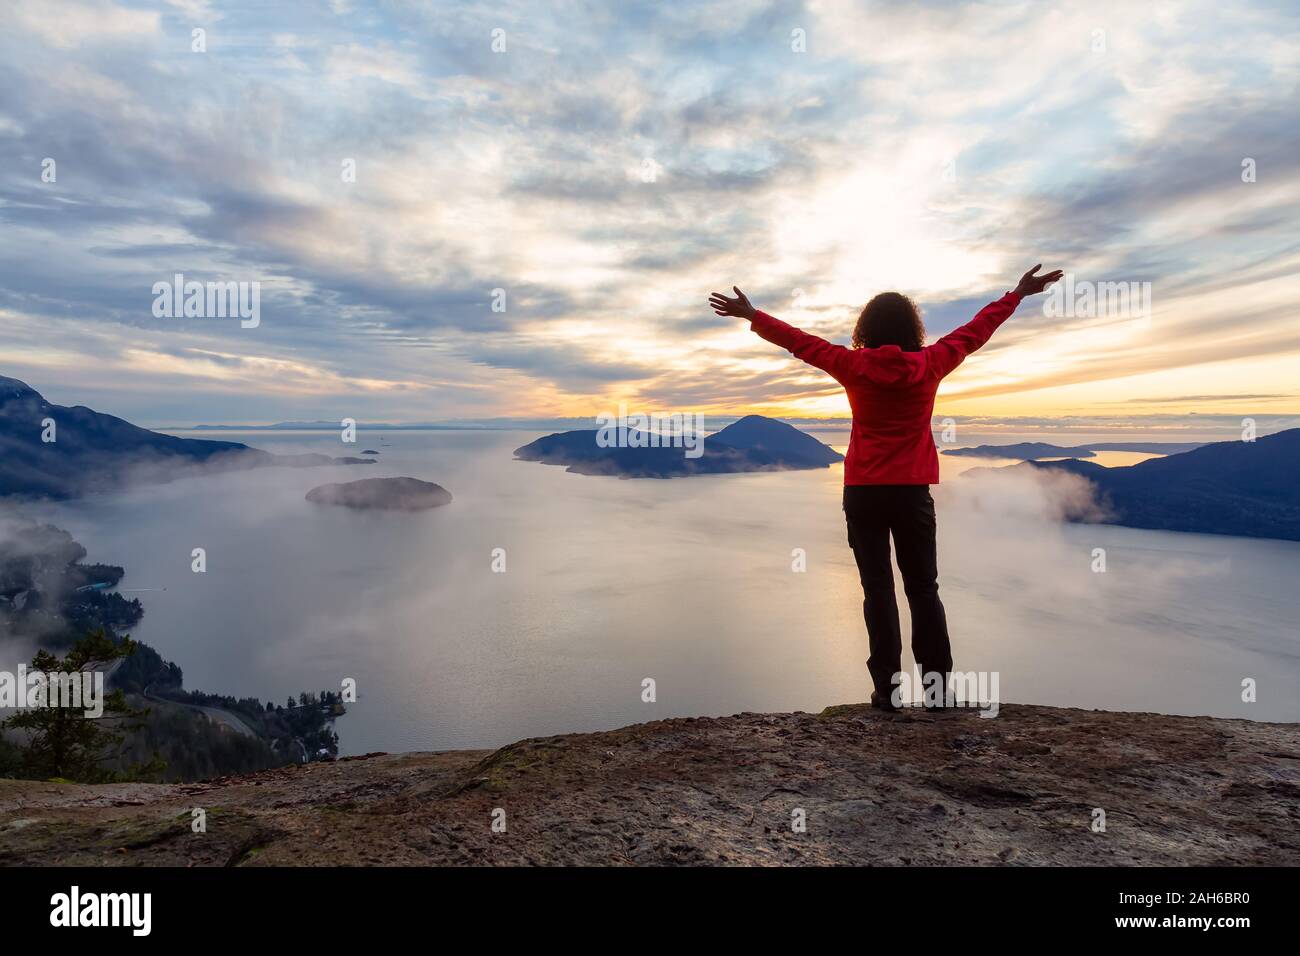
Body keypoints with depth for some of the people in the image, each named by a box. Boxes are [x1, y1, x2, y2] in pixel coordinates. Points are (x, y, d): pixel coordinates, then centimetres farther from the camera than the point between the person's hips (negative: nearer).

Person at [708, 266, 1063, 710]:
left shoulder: (853, 366, -5)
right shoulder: (930, 364, -2)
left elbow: (800, 341, 3)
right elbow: (975, 331, 11)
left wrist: (752, 315, 14)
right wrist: (1018, 294, 26)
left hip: (864, 493, -1)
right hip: (913, 492, 1)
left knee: (878, 590, 4)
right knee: (924, 589, 10)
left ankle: (888, 688, 5)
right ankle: (938, 685, 13)